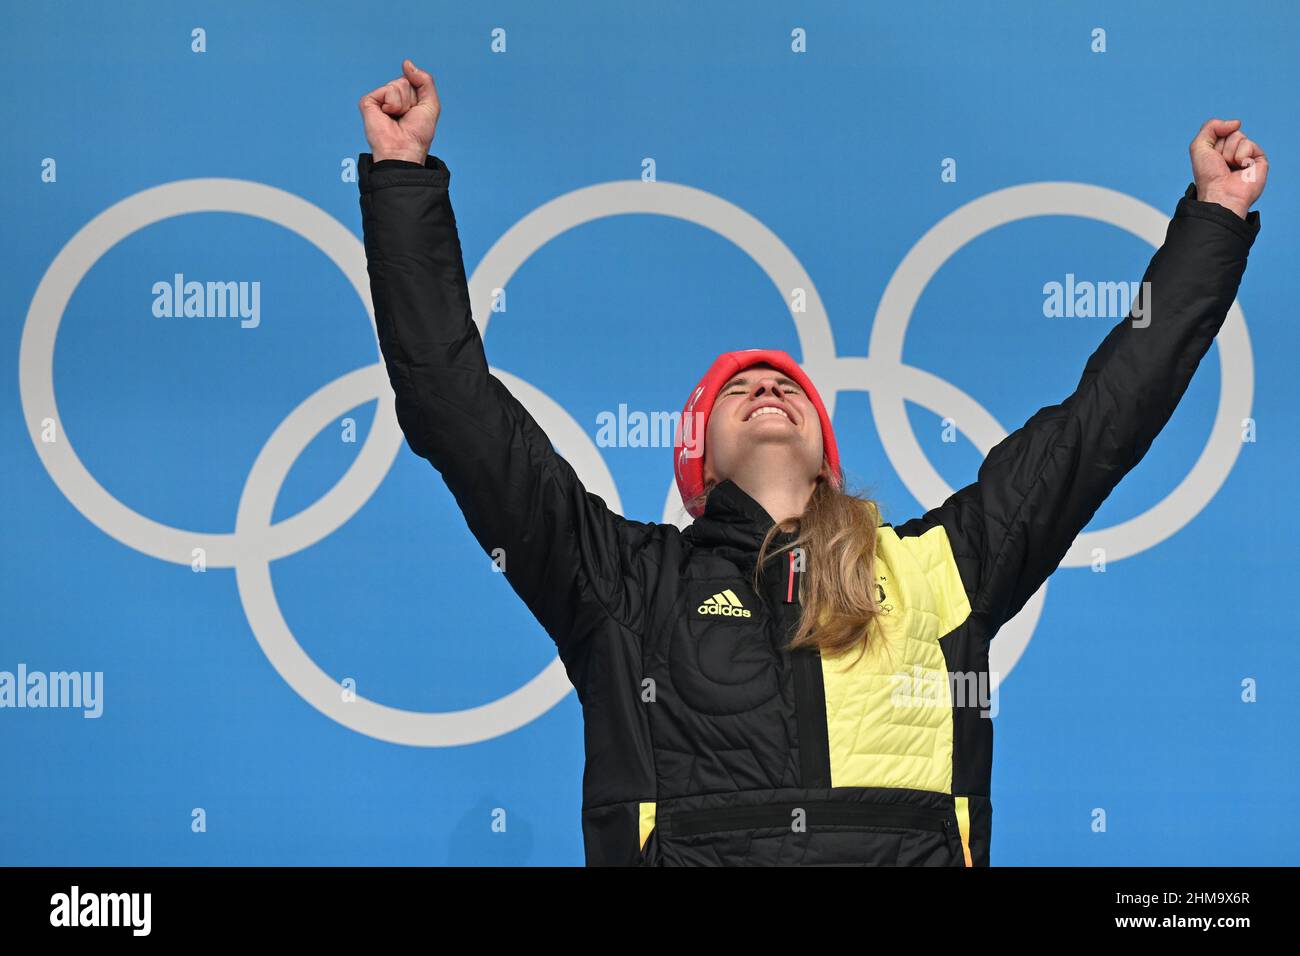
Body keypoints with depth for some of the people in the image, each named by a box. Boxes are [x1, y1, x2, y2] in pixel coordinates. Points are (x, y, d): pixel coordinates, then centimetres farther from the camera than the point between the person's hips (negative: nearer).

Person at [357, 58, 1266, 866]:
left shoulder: (931, 567, 25)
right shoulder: (630, 580, 21)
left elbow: (1104, 418, 30)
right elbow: (452, 402, 20)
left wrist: (1214, 218, 35)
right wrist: (405, 177, 21)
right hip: (694, 850, -1)